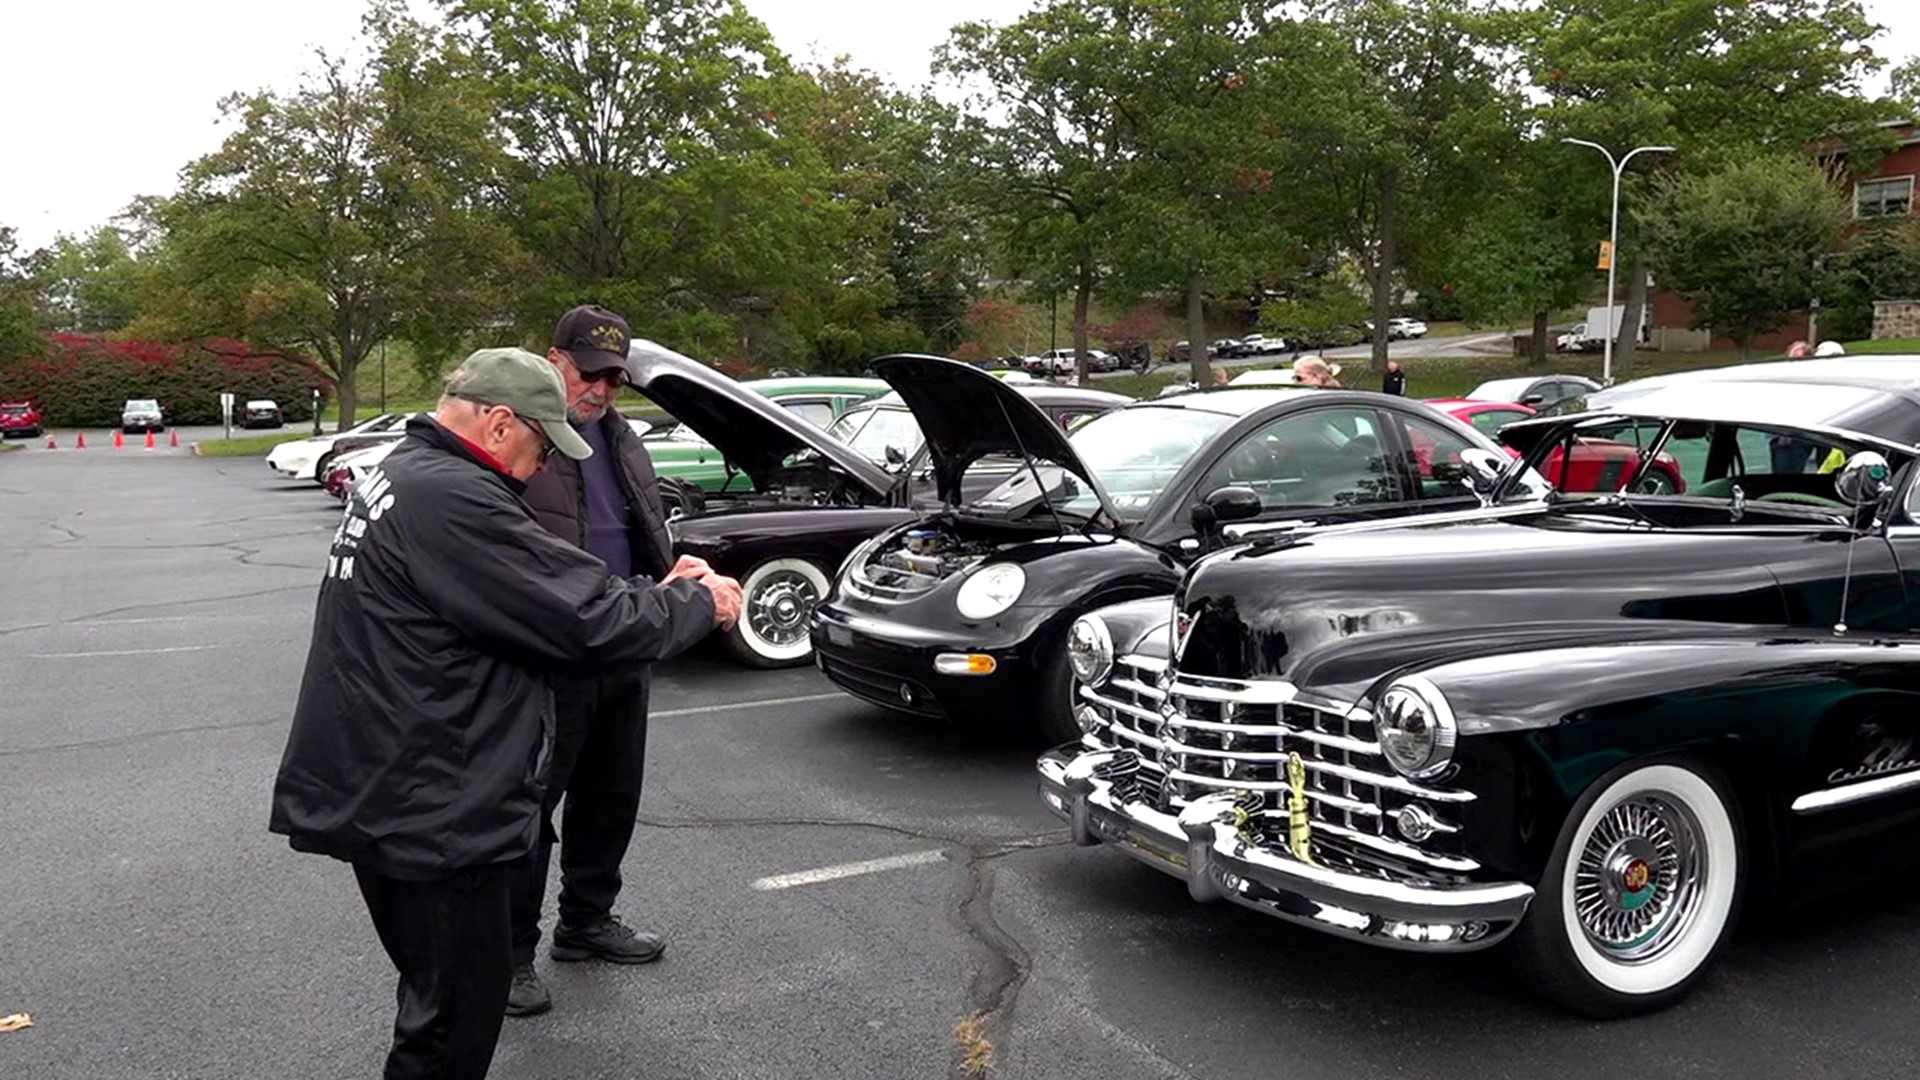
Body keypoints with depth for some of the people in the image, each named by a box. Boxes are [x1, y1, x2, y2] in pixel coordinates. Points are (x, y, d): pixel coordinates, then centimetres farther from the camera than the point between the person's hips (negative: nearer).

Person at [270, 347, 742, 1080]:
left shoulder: (406, 476, 11)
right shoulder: (450, 499, -23)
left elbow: (547, 589, 13)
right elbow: (590, 621, -23)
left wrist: (660, 591, 5)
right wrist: (697, 602, -7)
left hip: (392, 793, 11)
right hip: (427, 812, -11)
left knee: (442, 998, 25)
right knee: (455, 1017, 4)